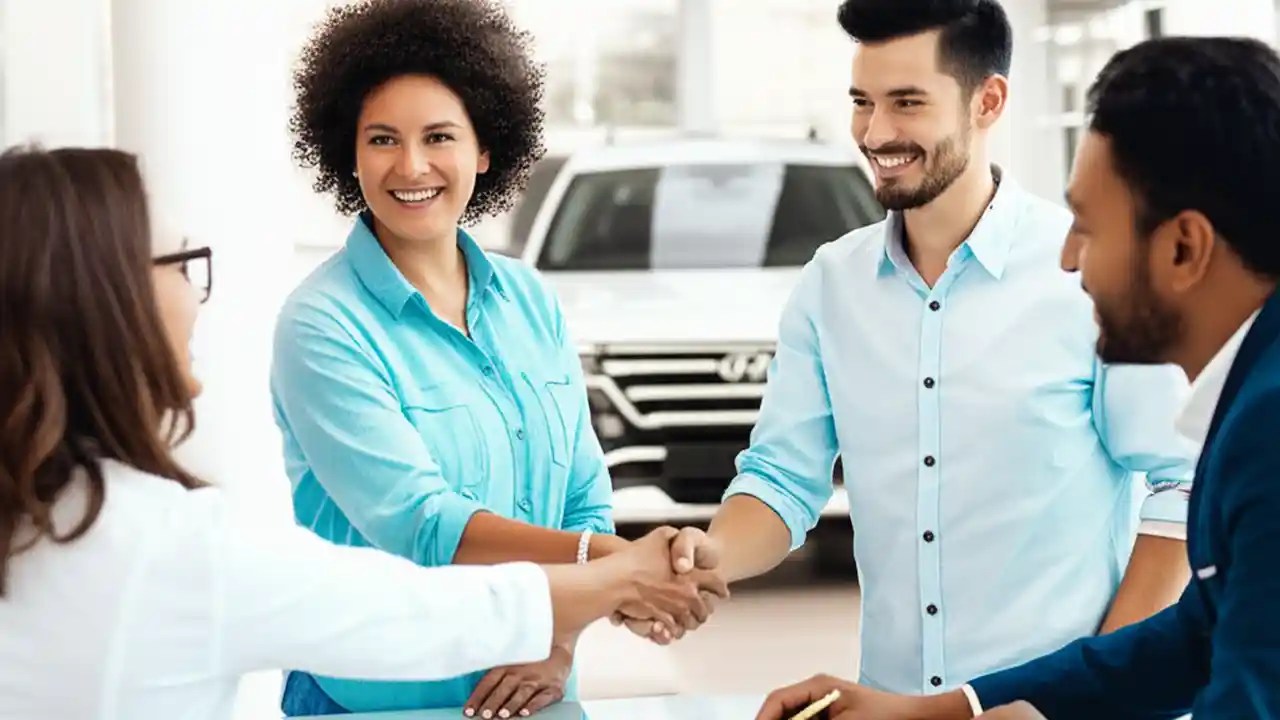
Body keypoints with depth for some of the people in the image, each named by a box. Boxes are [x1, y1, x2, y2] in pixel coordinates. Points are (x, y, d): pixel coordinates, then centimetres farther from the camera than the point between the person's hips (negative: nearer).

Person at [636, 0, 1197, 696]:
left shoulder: (1093, 268, -10)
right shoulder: (829, 284, 4)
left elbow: (1186, 485, -9)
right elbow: (782, 476, 4)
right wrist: (711, 555, -16)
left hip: (1054, 701, -4)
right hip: (889, 697, 5)